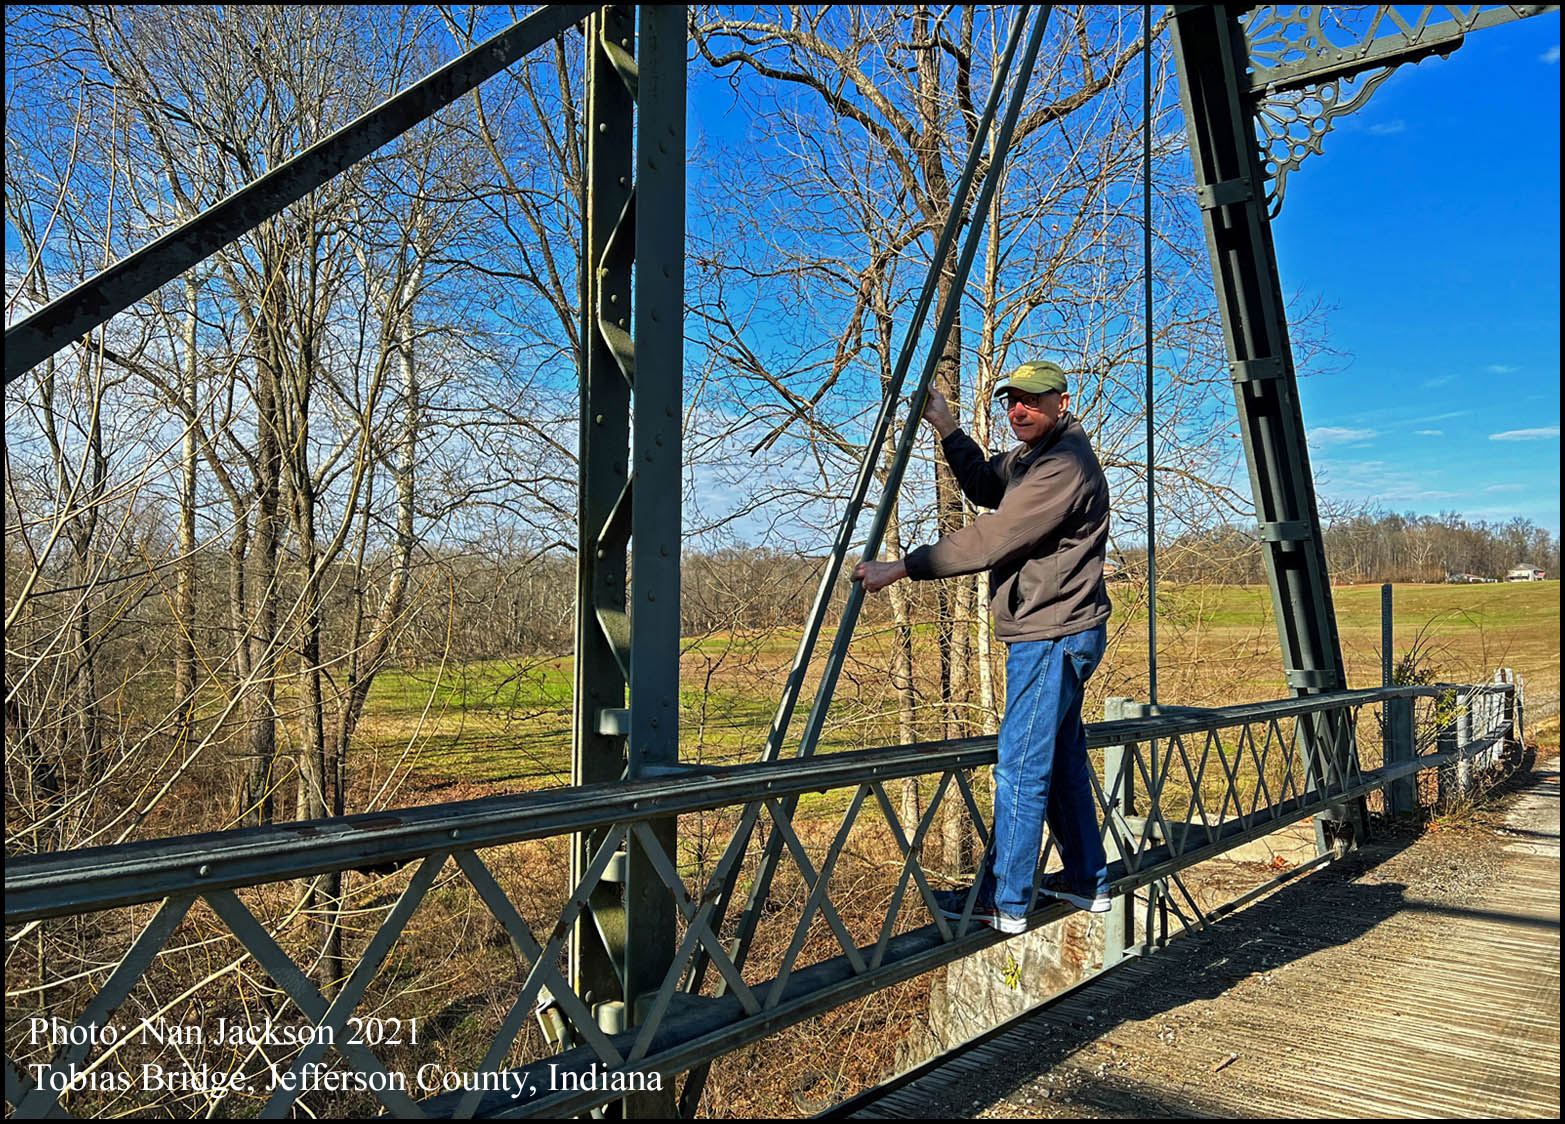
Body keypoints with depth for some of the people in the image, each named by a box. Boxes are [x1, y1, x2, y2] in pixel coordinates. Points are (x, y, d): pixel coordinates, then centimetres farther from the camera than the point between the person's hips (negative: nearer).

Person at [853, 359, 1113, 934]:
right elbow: (984, 487, 30)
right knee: (1062, 760, 17)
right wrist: (946, 427, 18)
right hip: (1054, 632, 11)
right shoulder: (1030, 455, 15)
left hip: (1053, 635, -11)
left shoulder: (1064, 466, -19)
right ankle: (1087, 880, 29)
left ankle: (1004, 901, 3)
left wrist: (903, 567, -21)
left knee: (1020, 767, -6)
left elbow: (991, 538, -24)